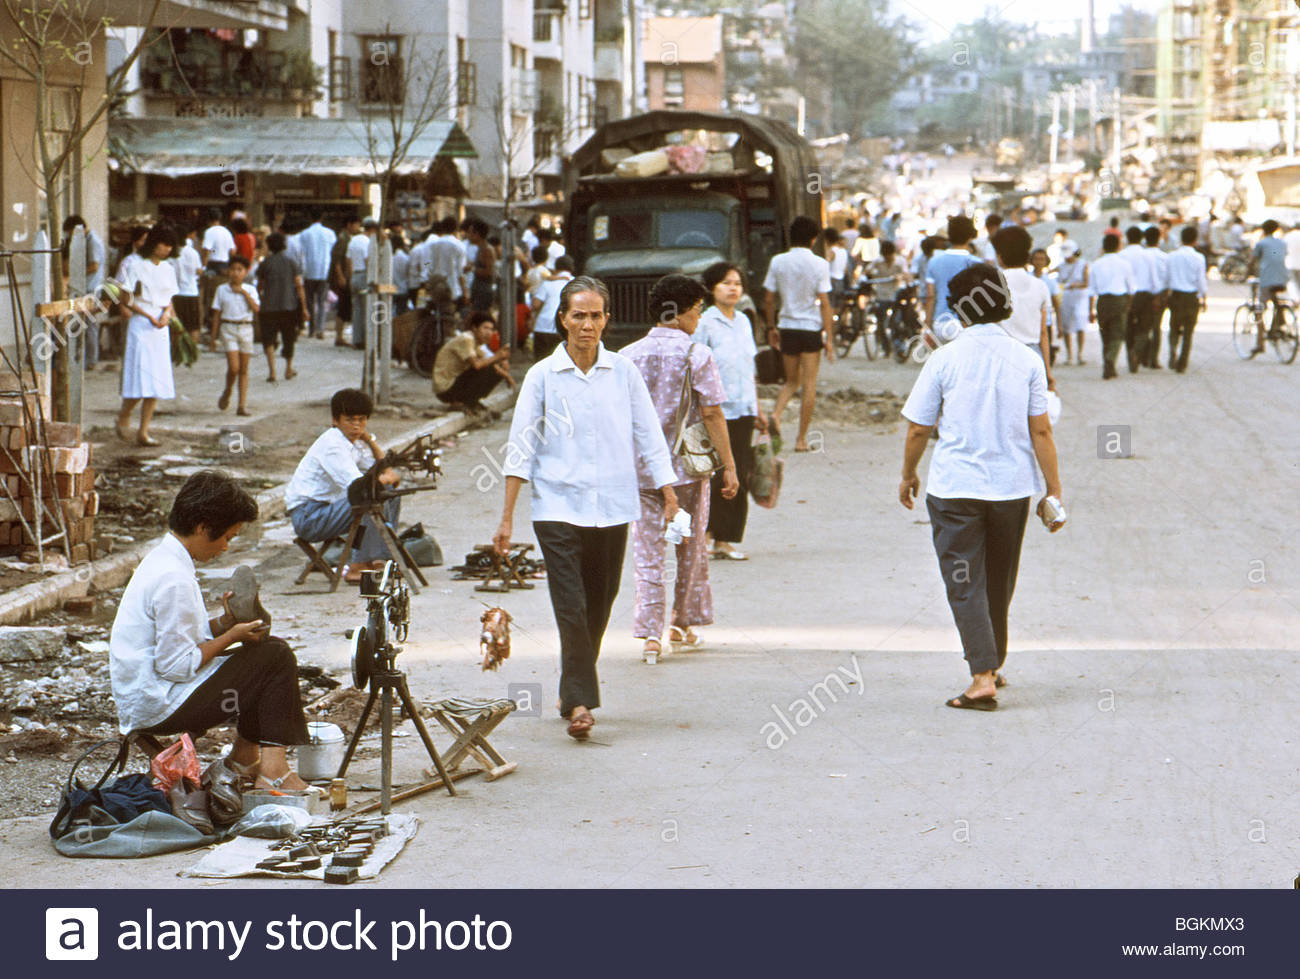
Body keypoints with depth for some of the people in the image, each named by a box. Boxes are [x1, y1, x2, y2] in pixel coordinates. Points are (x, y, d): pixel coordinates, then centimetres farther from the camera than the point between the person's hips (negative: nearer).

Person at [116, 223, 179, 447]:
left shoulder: (168, 269, 13)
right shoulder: (137, 267, -5)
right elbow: (127, 300, -6)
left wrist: (167, 314, -5)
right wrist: (149, 316, -15)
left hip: (161, 328, 6)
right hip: (140, 327, -6)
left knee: (156, 383, 2)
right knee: (140, 376, -11)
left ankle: (143, 431, 6)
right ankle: (123, 418, 12)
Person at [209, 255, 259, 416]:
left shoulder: (250, 290, 4)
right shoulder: (221, 290, 3)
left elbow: (256, 309, -10)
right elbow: (217, 314, 6)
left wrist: (244, 293, -15)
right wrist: (213, 336, 5)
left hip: (246, 329, 1)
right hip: (228, 328, -1)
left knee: (243, 369, 4)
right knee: (234, 367, -13)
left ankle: (243, 405, 7)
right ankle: (227, 392, 15)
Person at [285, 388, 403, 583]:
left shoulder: (356, 442, 10)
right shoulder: (332, 444, -19)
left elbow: (385, 470, 5)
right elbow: (357, 485, -31)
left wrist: (370, 439, -2)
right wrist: (387, 478, -16)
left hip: (328, 506, 10)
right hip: (307, 517, -10)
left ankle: (376, 560, 4)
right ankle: (357, 568, -23)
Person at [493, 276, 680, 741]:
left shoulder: (624, 372, 5)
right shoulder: (542, 376, 0)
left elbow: (649, 437, 9)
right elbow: (521, 448, 1)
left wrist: (669, 494, 1)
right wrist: (507, 517, -2)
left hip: (613, 507, 2)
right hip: (558, 507, -2)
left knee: (598, 607, 9)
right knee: (570, 606, -11)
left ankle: (574, 691, 25)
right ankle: (579, 702, -12)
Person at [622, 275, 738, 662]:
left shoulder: (629, 356, 2)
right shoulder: (696, 355, -8)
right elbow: (712, 414, -11)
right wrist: (729, 466, -6)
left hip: (641, 469, 2)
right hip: (688, 468, -2)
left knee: (647, 554, 4)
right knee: (691, 550, 16)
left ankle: (649, 633, -6)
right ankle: (683, 625, 25)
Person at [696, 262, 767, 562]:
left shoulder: (743, 322, 13)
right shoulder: (704, 324, -7)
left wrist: (758, 409, 19)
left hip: (743, 412, 6)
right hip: (718, 411, -6)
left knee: (741, 476, 4)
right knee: (719, 477, -8)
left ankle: (727, 539, 11)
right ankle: (708, 534, 5)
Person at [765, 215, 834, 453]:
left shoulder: (778, 262, 0)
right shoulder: (819, 264, -9)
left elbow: (768, 300, 3)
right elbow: (824, 303, -10)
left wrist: (771, 328, 16)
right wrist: (829, 337, -6)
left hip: (787, 327, 3)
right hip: (811, 327, -3)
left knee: (792, 380, 18)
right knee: (809, 384, 4)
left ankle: (777, 413, -9)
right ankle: (801, 439, 4)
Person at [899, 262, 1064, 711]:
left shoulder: (945, 358, -7)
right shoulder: (1026, 359, -2)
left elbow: (918, 428, -2)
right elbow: (1041, 430, -2)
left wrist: (908, 475, 14)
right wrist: (1054, 490, 3)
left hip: (955, 487, -3)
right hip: (1012, 486, 3)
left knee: (965, 585, -1)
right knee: (1000, 582, 19)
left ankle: (983, 676, -12)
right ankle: (993, 664, 32)